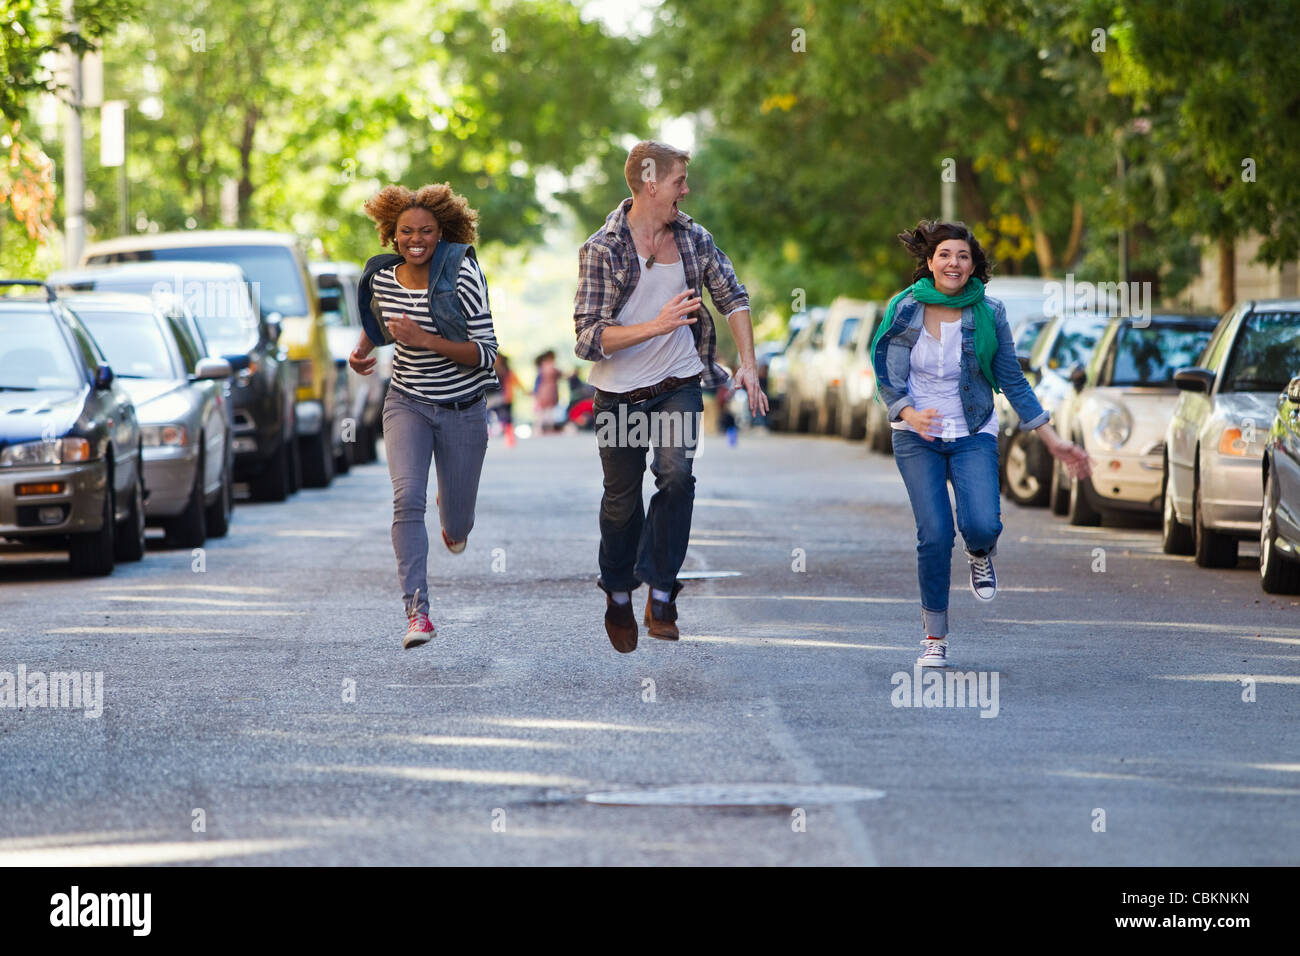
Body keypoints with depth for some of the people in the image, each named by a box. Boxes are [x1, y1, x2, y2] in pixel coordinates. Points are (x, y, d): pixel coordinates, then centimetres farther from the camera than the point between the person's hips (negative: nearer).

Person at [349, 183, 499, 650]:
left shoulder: (461, 277, -16)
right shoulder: (382, 278, -3)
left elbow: (487, 352, -18)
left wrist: (427, 341, -29)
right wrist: (361, 349, 3)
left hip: (462, 410, -1)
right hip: (407, 405, 2)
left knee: (458, 523, 11)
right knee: (407, 498, -23)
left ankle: (453, 519, 51)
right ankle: (417, 611, -26)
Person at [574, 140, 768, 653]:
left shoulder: (693, 238, 1)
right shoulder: (602, 249, -13)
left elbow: (732, 297, 12)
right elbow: (590, 337, -19)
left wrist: (748, 364, 2)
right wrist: (656, 326, -29)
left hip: (679, 384, 2)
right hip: (620, 393, -2)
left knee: (676, 475, -21)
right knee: (622, 500, 9)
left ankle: (661, 595, -13)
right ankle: (618, 593, 34)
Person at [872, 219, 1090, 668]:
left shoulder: (988, 314, -4)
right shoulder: (904, 309, -5)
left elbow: (1012, 380, 2)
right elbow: (888, 379, -5)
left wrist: (1053, 440, 0)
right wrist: (910, 415, -26)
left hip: (973, 436, 0)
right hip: (917, 437, 0)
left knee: (981, 526, -22)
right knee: (935, 535, -13)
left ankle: (981, 554, 17)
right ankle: (934, 639, 3)